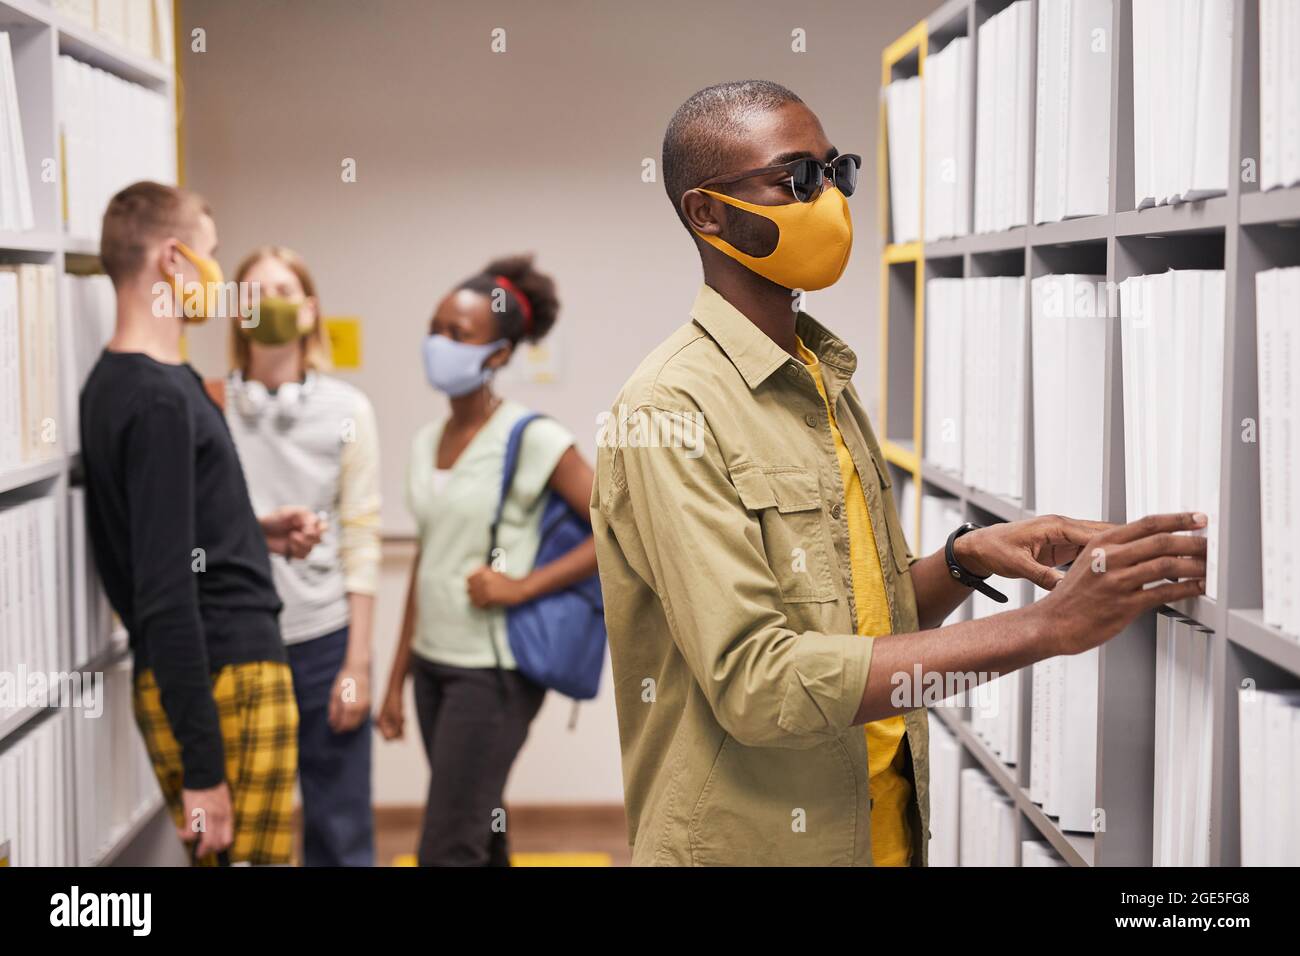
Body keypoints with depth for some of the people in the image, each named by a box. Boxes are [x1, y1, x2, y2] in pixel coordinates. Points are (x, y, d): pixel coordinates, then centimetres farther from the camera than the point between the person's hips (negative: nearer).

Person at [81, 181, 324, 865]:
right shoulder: (159, 398, -17)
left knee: (223, 857, 16)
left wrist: (255, 535, 12)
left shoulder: (114, 384, 12)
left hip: (200, 676, 9)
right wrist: (203, 769, -20)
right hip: (225, 680, -9)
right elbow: (166, 596, -20)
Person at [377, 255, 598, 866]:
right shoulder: (426, 442, 9)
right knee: (478, 842, 16)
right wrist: (397, 680, 14)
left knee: (445, 852, -6)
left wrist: (523, 586, -18)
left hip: (492, 671, -7)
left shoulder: (531, 439, -12)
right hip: (434, 664, 7)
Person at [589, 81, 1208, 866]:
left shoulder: (827, 382, 8)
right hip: (747, 841, -7)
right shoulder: (669, 412, -18)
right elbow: (755, 682, -26)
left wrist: (966, 561, -9)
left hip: (887, 830, 8)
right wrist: (1043, 628, -26)